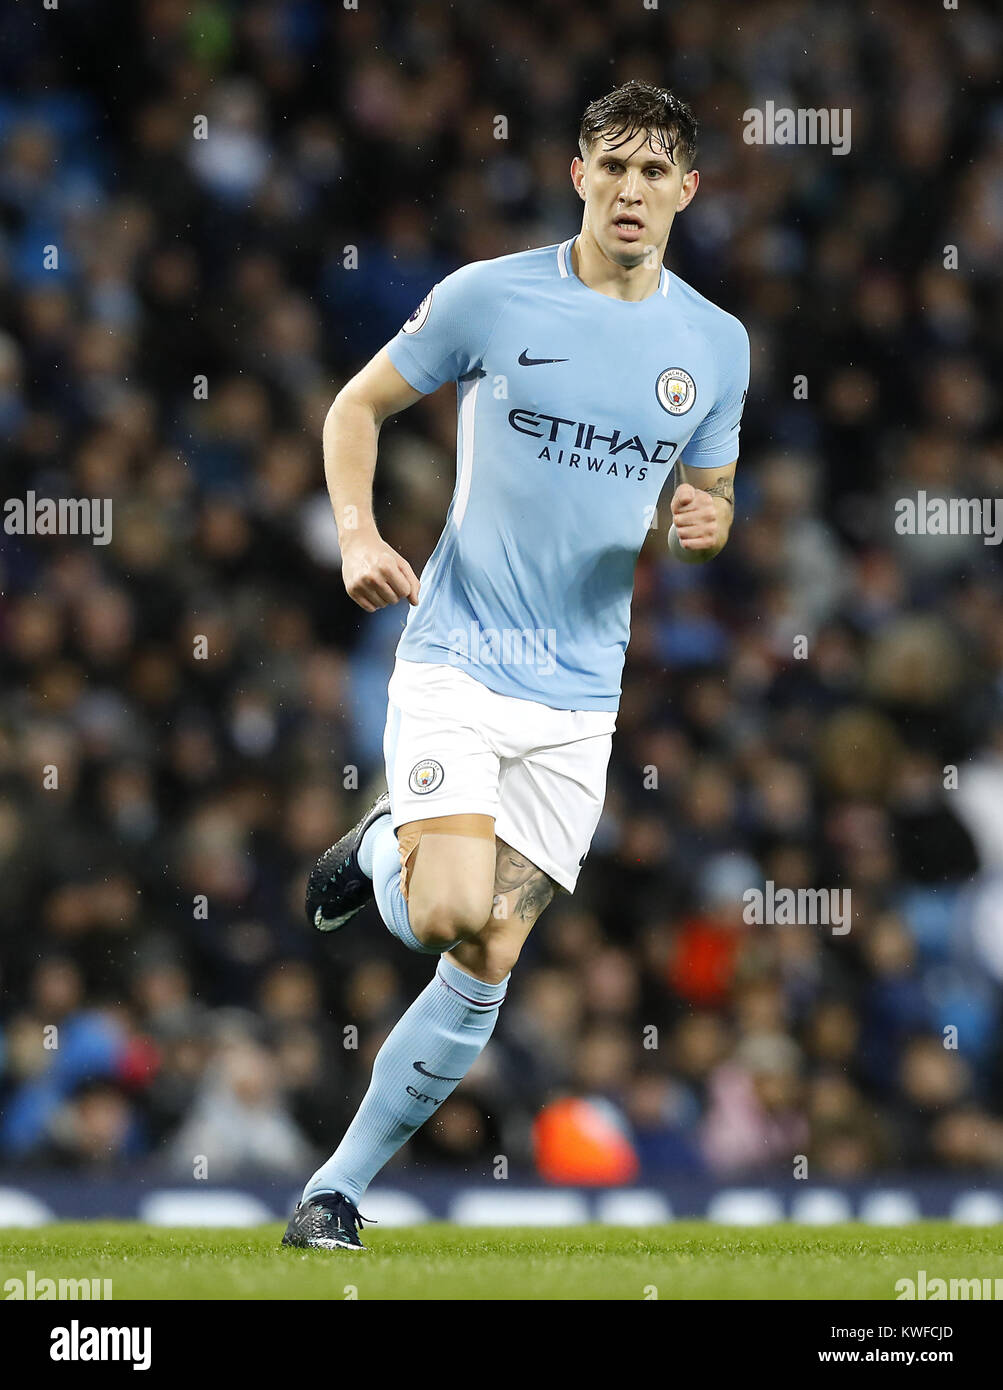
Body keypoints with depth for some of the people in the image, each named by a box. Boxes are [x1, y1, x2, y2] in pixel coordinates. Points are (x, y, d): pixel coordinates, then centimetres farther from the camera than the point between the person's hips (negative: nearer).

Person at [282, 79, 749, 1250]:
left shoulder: (716, 344, 6)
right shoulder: (491, 297, -4)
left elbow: (707, 496, 18)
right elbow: (357, 406, 5)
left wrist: (706, 524, -7)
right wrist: (357, 534, -12)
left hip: (579, 696, 3)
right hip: (455, 659, -3)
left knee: (485, 970, -1)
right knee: (451, 915, -23)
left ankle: (339, 1186, 13)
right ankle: (384, 853, 13)